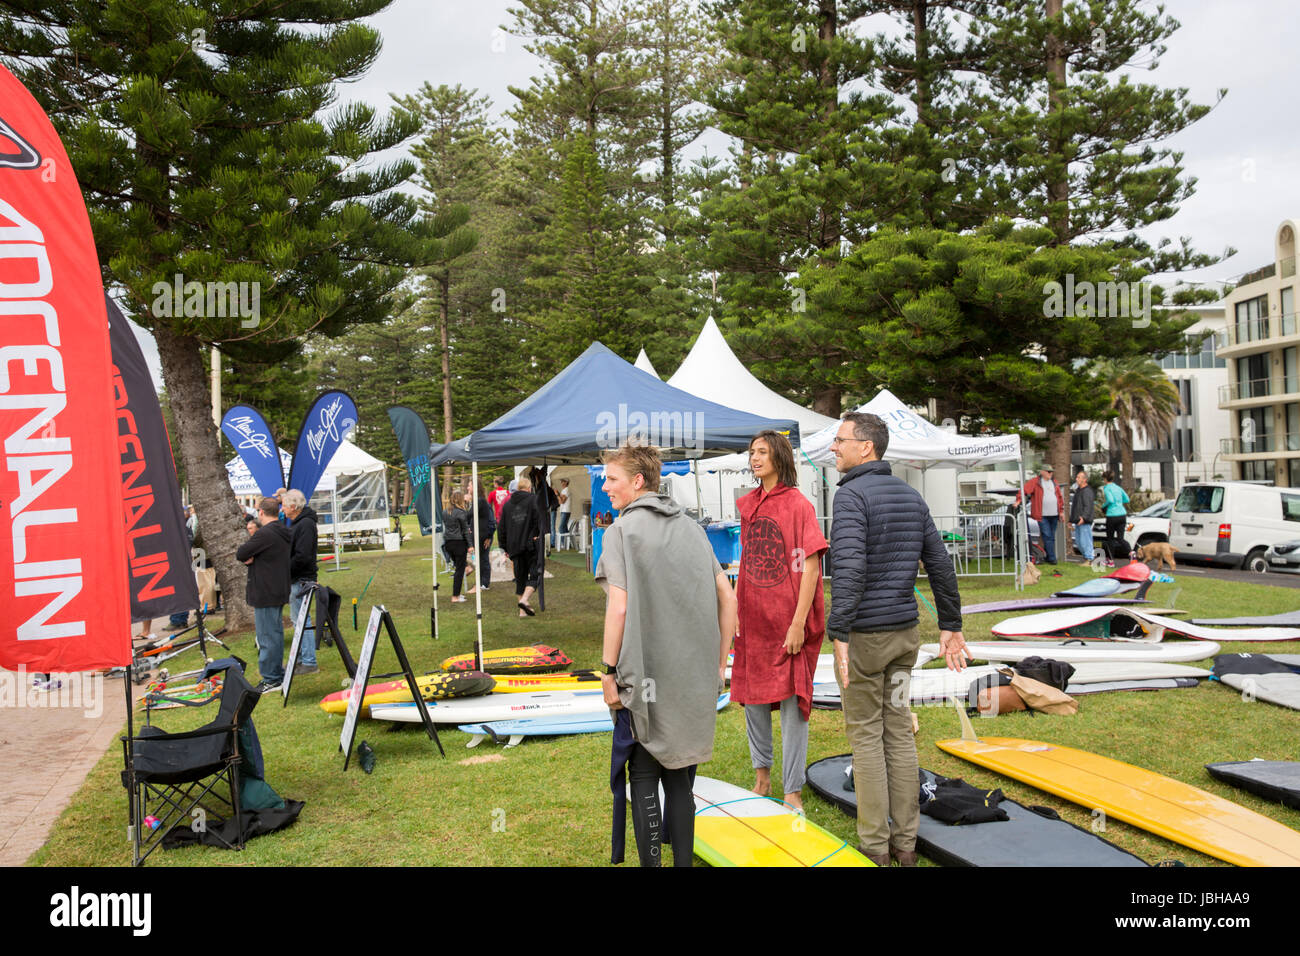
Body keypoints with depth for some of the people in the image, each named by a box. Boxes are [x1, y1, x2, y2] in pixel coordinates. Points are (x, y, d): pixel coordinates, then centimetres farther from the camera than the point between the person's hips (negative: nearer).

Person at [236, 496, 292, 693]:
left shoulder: (265, 534, -19)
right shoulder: (284, 533, 11)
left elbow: (240, 554, -15)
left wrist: (247, 557, 5)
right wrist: (251, 558, -5)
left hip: (265, 594, -9)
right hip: (279, 592, 9)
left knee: (267, 636, -3)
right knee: (275, 633, 17)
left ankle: (271, 679, 2)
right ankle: (277, 674, 25)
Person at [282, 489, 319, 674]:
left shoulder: (306, 524, -18)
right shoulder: (296, 523, 15)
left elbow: (302, 557, -24)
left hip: (301, 580, -11)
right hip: (295, 579, 11)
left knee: (302, 621, -7)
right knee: (297, 619, 17)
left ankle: (309, 663, -2)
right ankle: (303, 658, 26)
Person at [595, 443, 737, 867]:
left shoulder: (622, 531, -8)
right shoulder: (691, 527, 10)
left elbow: (619, 608, -16)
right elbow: (727, 597, 9)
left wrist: (609, 671, -9)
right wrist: (718, 662, 15)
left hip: (644, 675, -6)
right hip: (694, 678, 6)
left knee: (643, 776, 4)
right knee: (679, 775, 15)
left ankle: (650, 861, 8)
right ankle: (683, 860, 21)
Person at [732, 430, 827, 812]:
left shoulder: (798, 505, -10)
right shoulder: (747, 505, 9)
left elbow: (810, 568, -13)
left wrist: (799, 623, -16)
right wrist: (735, 607, 12)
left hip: (788, 621, -6)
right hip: (753, 618, 7)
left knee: (792, 700, -1)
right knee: (752, 694, 14)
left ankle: (792, 791, 10)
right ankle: (762, 775, 31)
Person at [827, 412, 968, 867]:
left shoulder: (851, 495, -13)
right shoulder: (911, 495, 10)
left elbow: (849, 568, -26)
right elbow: (940, 563, 12)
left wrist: (839, 634, -27)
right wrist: (951, 626, 18)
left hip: (864, 635, -7)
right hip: (906, 632, 7)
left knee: (866, 737, 3)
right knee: (900, 734, 13)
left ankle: (874, 847, 11)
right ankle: (905, 843, 21)